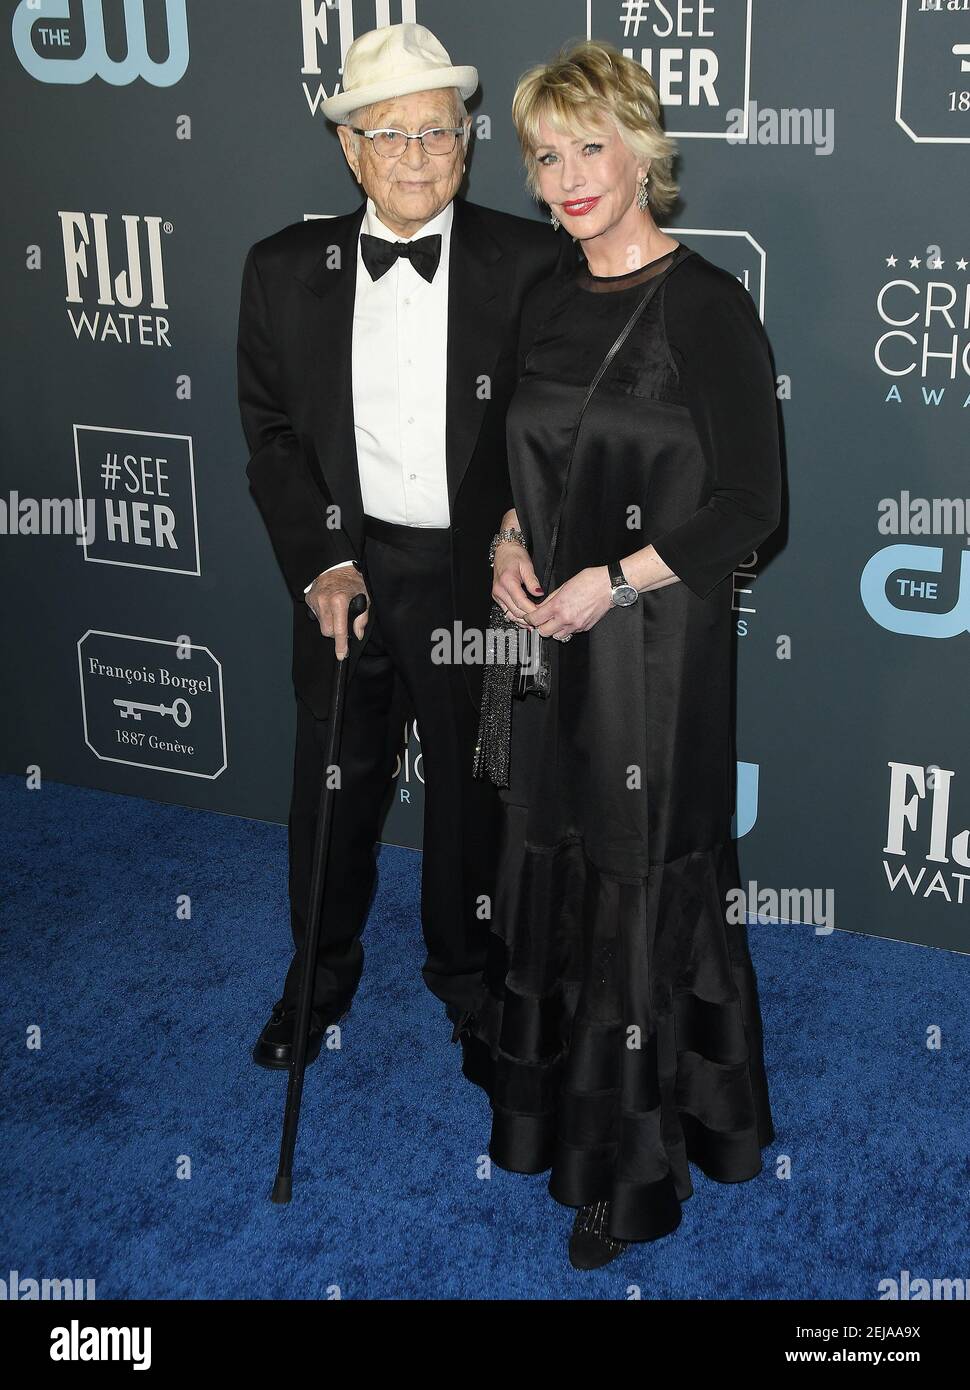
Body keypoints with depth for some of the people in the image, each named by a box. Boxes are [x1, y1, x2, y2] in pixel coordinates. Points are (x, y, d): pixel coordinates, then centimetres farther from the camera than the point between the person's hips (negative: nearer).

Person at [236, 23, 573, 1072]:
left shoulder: (531, 264, -10)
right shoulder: (283, 271, -3)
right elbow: (272, 433, 1)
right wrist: (321, 565, -9)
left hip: (478, 575, -1)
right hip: (345, 568, 2)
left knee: (470, 786, 16)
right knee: (333, 781, 16)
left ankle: (463, 968, 41)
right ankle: (322, 972, 40)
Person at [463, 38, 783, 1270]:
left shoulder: (707, 307, -12)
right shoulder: (547, 305, 8)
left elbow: (752, 503, -13)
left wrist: (610, 583, -17)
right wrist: (510, 547, -2)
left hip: (655, 644, -6)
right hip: (549, 633, 7)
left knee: (642, 880, 2)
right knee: (552, 865, 15)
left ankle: (640, 1169, 18)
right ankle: (563, 1112, 34)